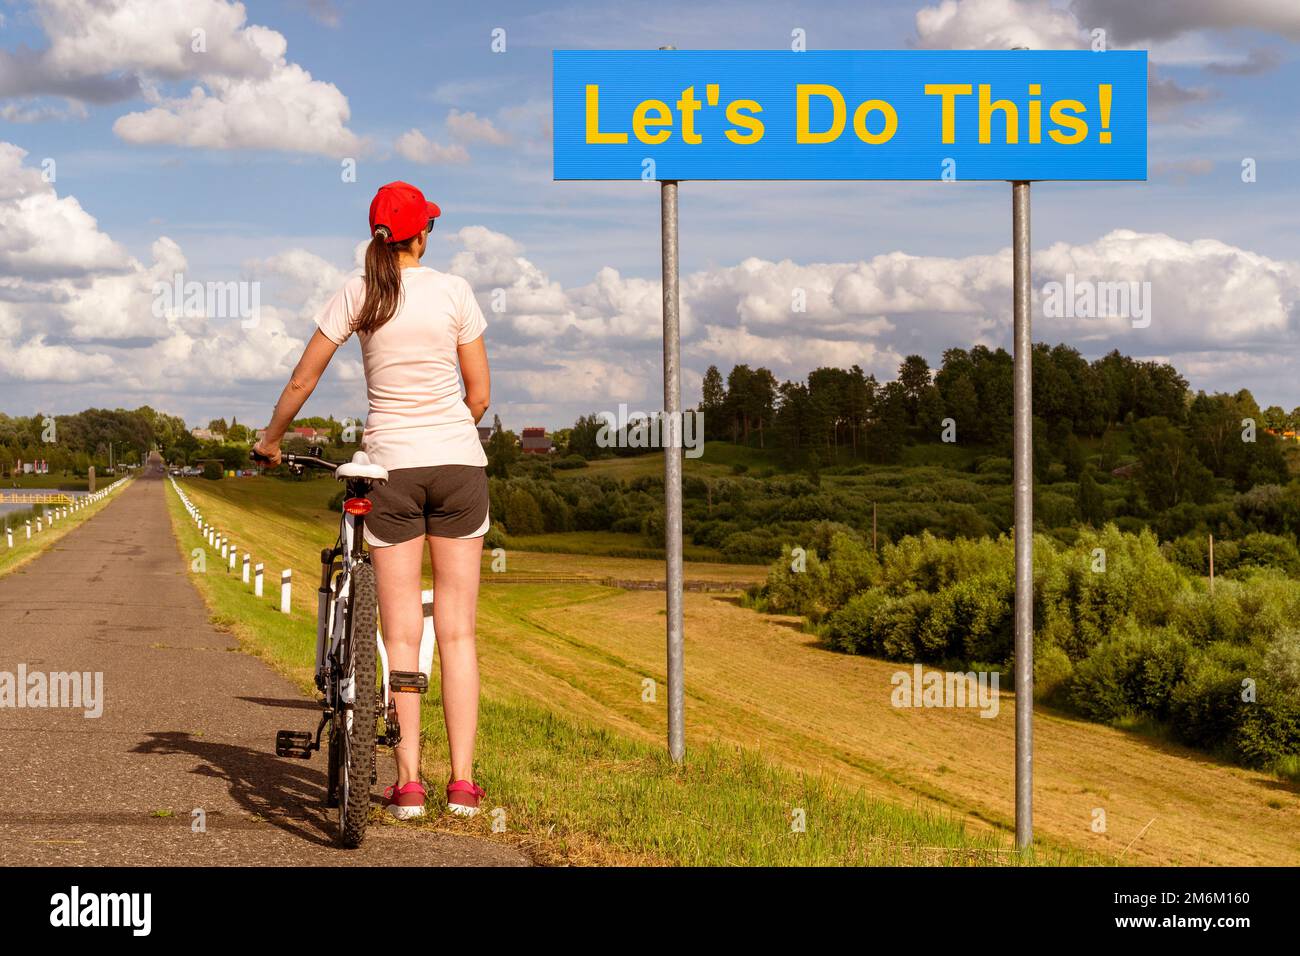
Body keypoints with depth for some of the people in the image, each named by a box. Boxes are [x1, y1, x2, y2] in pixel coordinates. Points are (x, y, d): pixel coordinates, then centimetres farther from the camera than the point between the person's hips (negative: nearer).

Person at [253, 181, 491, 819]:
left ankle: (408, 782, 2)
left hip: (392, 464, 0)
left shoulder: (357, 294, -1)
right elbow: (479, 394, 3)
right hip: (458, 461, 0)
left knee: (400, 633, 4)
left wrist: (272, 439, 19)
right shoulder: (455, 292, -1)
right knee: (457, 630, 4)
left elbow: (302, 382, 2)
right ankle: (462, 782, 2)